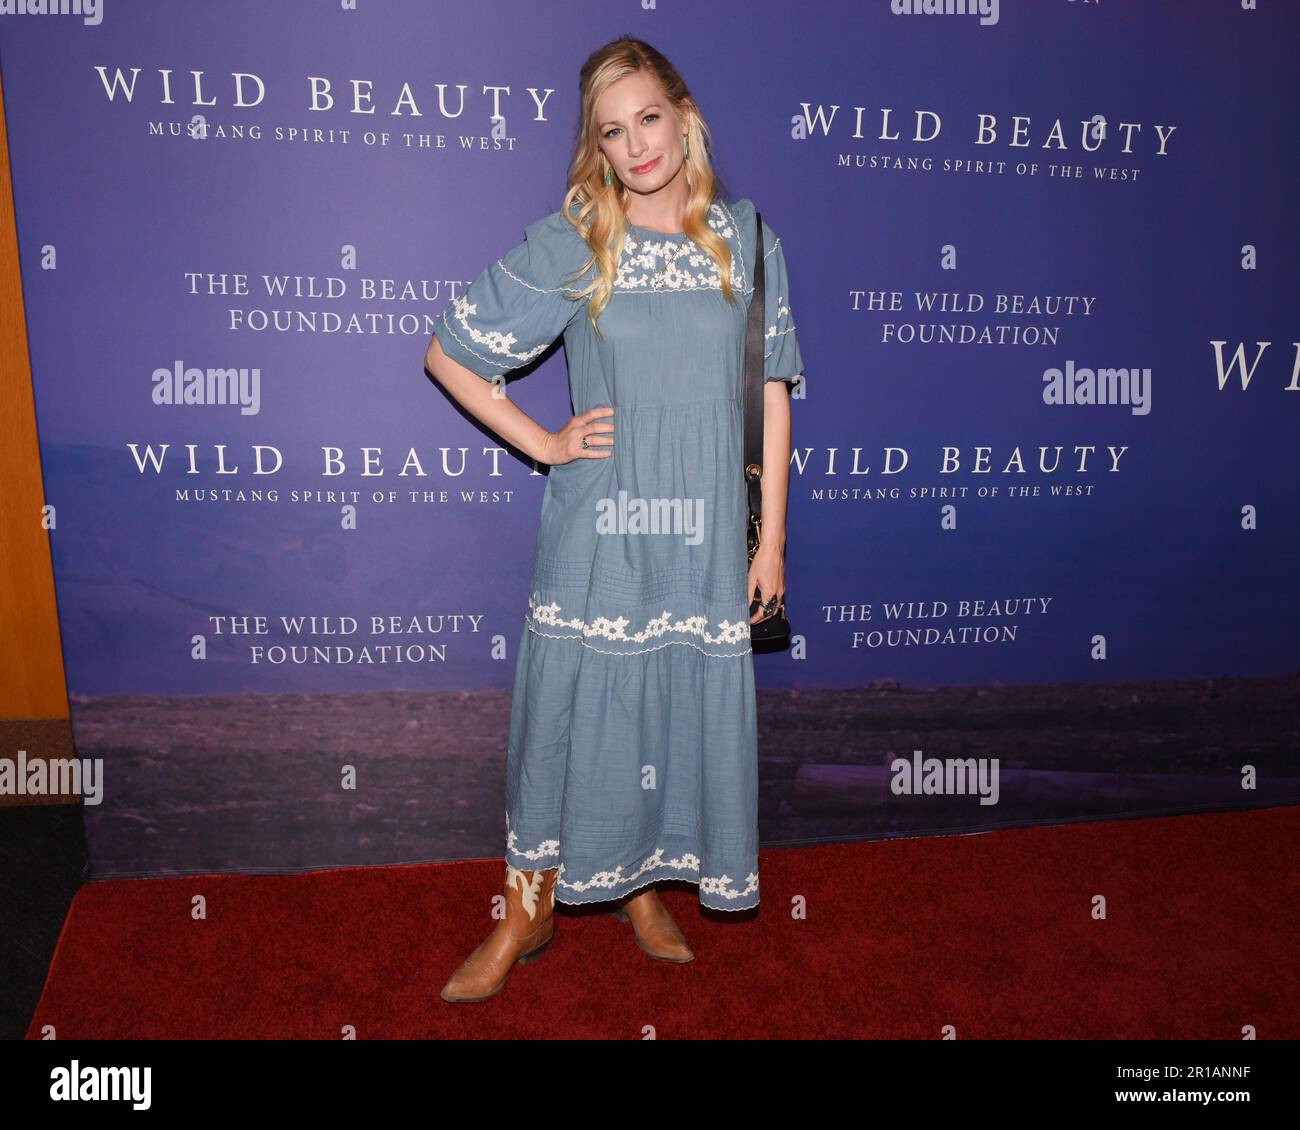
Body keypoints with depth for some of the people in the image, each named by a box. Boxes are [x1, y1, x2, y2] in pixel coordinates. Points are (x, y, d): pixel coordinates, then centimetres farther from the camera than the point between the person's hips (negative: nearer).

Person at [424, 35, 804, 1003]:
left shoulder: (745, 241, 4)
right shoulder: (567, 247, -1)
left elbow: (771, 394, 4)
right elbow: (448, 353, 3)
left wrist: (771, 537, 1)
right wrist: (543, 443, -4)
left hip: (705, 533, 2)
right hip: (598, 526, -2)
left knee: (685, 704, 11)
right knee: (572, 703, 5)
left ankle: (643, 888, 36)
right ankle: (529, 912, 27)